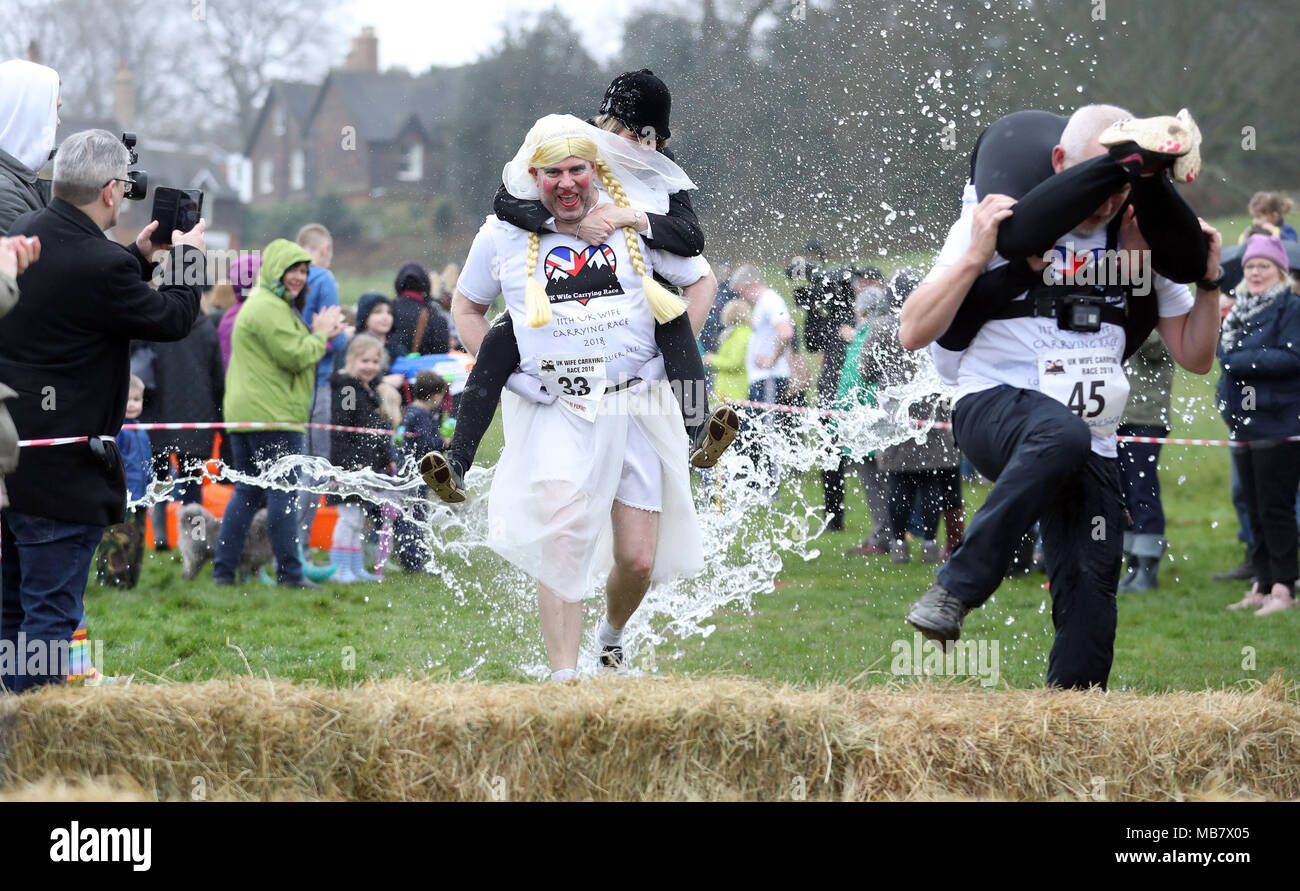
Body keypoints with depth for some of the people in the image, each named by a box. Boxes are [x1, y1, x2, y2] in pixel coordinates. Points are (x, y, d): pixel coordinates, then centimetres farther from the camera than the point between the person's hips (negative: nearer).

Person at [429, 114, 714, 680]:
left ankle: (612, 636, 36)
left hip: (635, 406, 1)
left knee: (638, 561, 2)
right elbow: (467, 305, 19)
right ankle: (563, 676, -20)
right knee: (561, 538, -22)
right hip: (553, 410, -1)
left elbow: (701, 281, 14)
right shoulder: (504, 235, 1)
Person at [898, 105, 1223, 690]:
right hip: (996, 406, -5)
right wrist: (976, 257, -21)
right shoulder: (995, 222, -4)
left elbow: (1194, 357, 14)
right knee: (1061, 435, -39)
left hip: (1090, 452, 5)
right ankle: (957, 588, -33)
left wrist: (1209, 282, -3)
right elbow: (914, 333, -11)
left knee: (1089, 601, -6)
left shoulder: (1139, 241, 9)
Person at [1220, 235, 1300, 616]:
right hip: (1244, 424, 8)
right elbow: (1221, 351, 22)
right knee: (1256, 510, 11)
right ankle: (1262, 586, 17)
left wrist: (1240, 360, -16)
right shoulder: (1239, 311, 17)